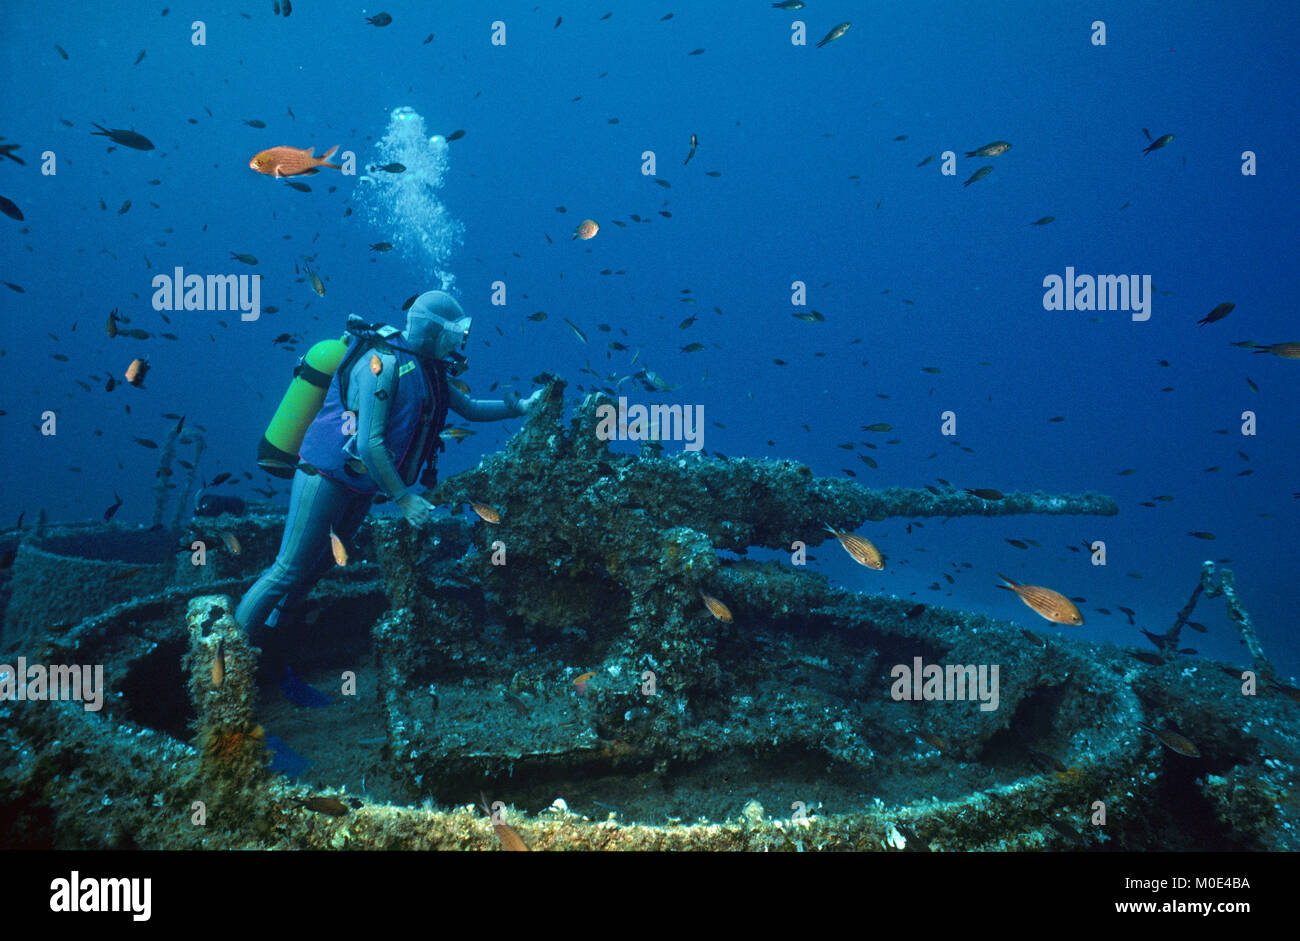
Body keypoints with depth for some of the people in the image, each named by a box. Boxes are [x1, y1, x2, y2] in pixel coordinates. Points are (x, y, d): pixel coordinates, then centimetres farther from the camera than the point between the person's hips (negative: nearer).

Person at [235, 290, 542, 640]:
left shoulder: (428, 370, 7)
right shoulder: (384, 362, -21)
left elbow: (469, 408, 21)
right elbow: (369, 444, -25)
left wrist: (521, 407, 10)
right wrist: (403, 499, -22)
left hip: (362, 487, 9)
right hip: (327, 477, -9)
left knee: (318, 566, 16)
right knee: (290, 570, -6)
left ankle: (268, 635, 32)